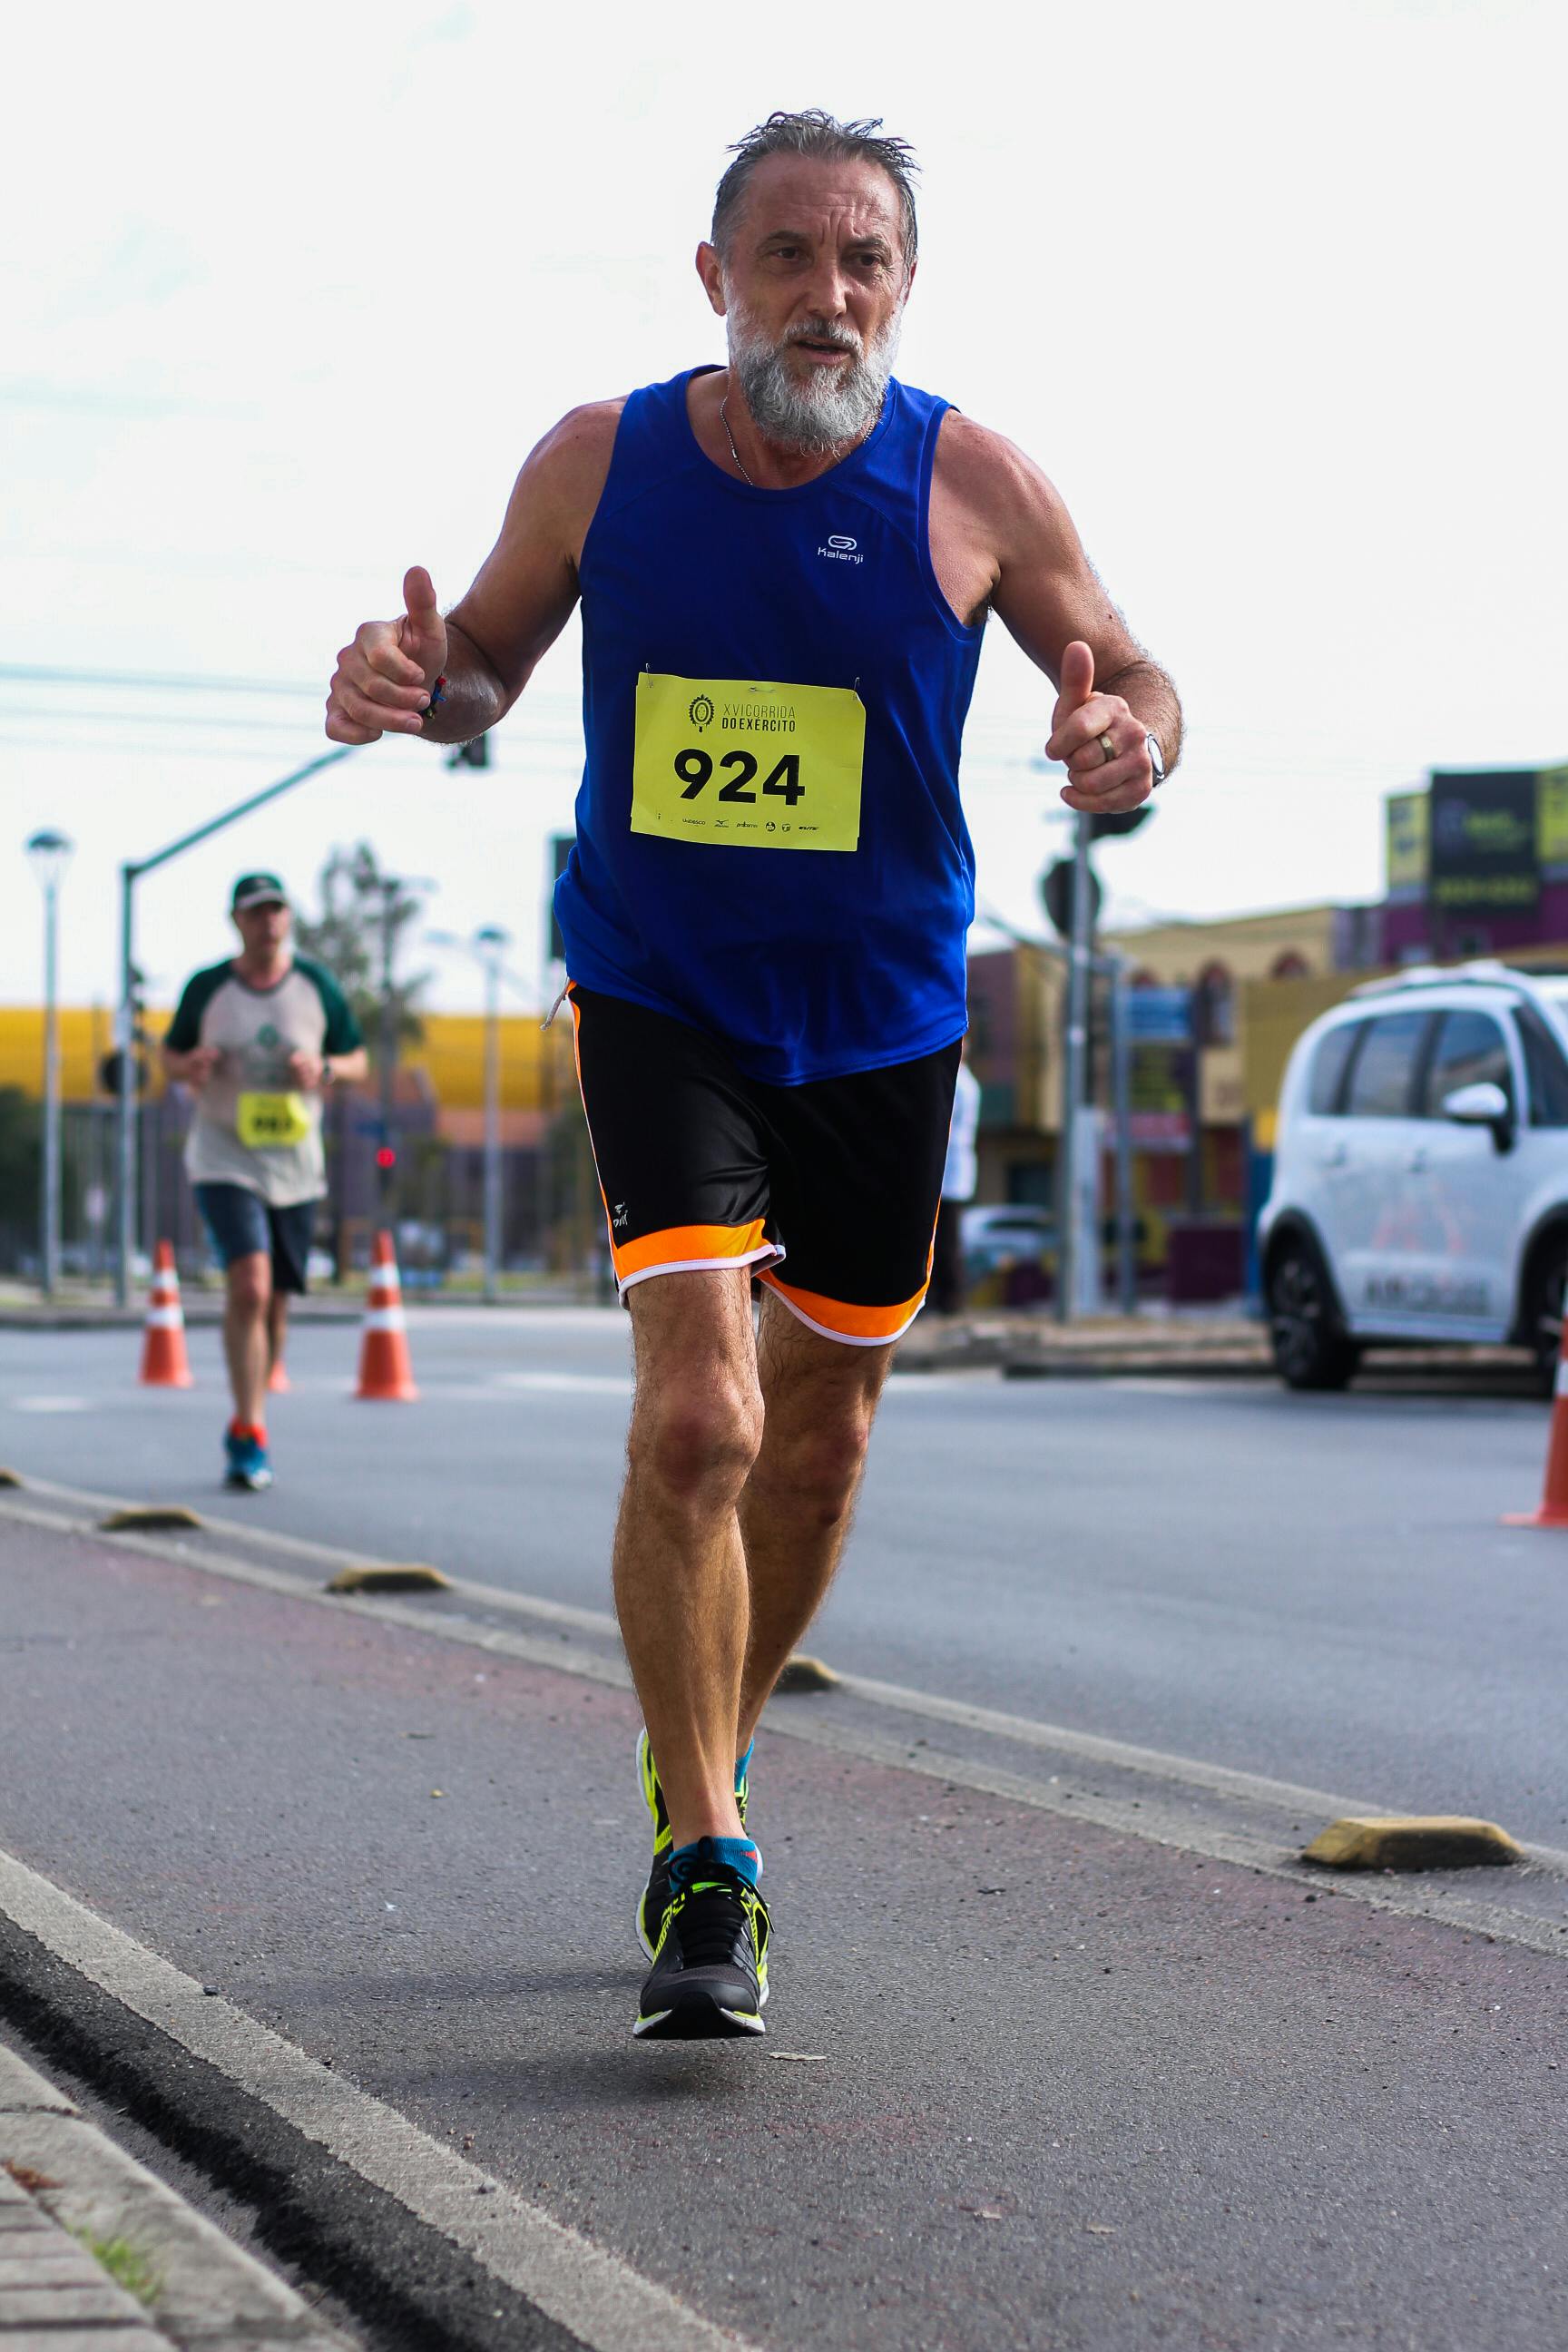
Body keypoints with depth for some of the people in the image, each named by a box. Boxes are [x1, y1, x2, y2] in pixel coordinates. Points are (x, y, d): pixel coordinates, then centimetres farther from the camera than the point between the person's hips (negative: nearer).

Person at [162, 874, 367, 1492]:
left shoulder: (316, 986, 2)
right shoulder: (207, 988, -1)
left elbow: (357, 1060, 9)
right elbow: (171, 1053, 11)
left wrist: (323, 1069, -13)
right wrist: (189, 1065, -13)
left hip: (296, 1166, 3)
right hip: (224, 1161, -3)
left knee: (274, 1304, 9)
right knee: (249, 1285, -21)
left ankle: (243, 1432, 27)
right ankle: (251, 1431, -16)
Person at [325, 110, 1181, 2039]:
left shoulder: (971, 484, -9)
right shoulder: (597, 463, -6)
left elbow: (1125, 672, 1)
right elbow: (489, 662, 8)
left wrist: (1131, 739, -24)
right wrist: (413, 685, -17)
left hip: (884, 1026, 2)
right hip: (660, 998, -1)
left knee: (815, 1447, 13)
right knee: (695, 1417, -18)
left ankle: (704, 1754, 39)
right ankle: (704, 1874, -7)